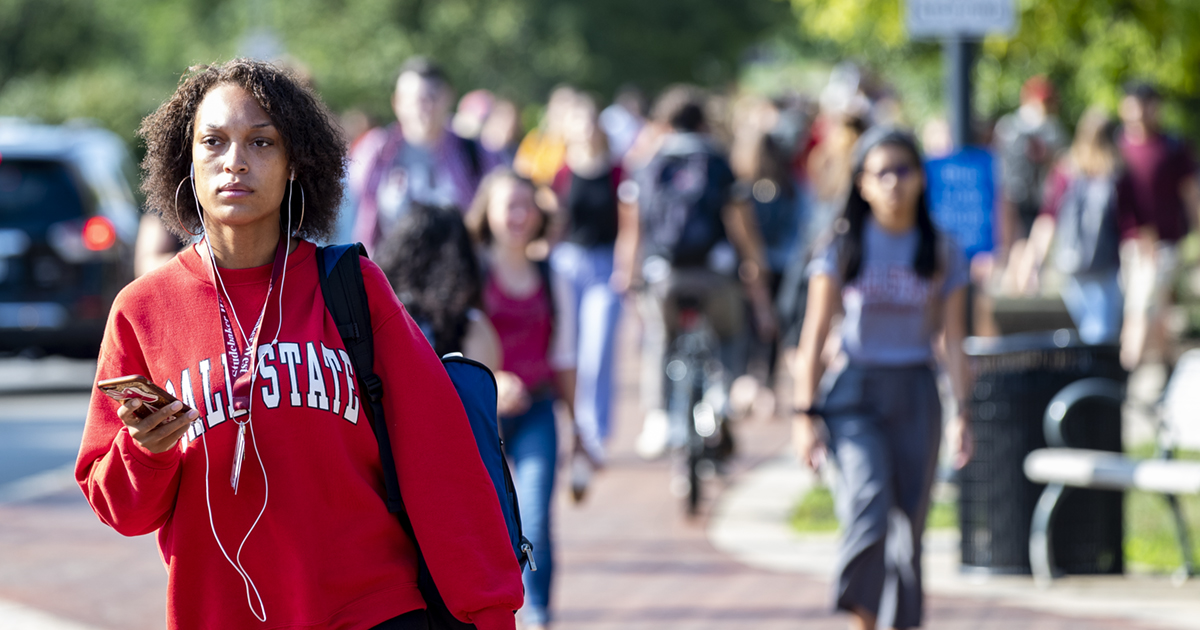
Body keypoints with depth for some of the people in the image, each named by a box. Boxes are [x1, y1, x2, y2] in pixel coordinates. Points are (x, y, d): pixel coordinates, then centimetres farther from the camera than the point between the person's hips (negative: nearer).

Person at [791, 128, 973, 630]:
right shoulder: (843, 249, 1)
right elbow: (814, 338, 1)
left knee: (908, 528, 4)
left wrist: (962, 413, -2)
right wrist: (805, 413, -5)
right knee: (870, 507, -22)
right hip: (855, 392, -2)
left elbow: (954, 342, 7)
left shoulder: (941, 254, 6)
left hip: (916, 395, 2)